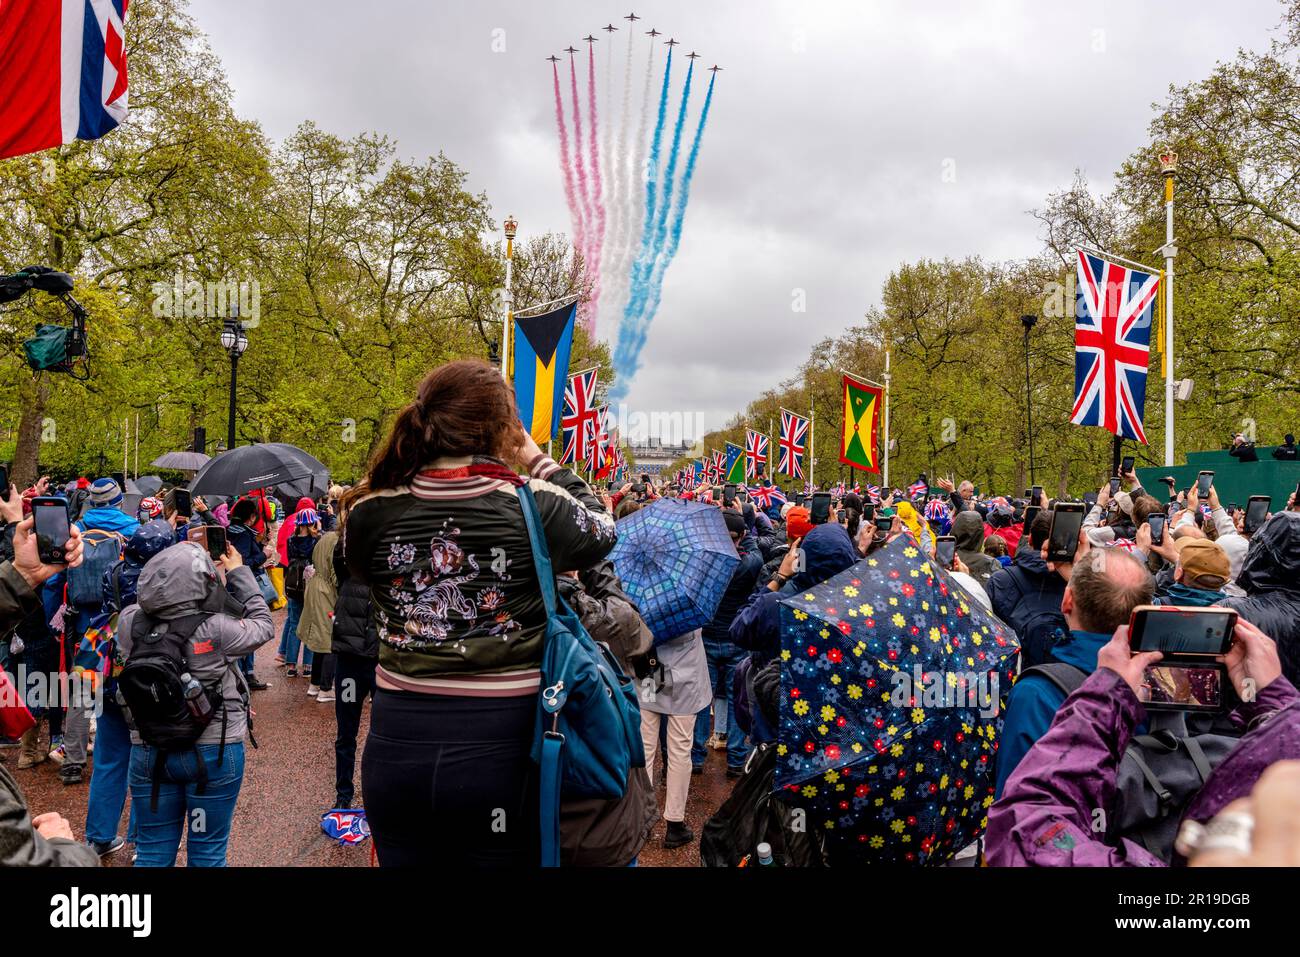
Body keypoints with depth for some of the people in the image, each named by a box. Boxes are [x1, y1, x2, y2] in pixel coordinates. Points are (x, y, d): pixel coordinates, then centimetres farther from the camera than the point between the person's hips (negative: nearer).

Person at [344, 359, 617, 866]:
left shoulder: (372, 511, -8)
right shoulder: (535, 506, -13)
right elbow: (601, 529, 8)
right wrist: (538, 460, 13)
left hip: (398, 739, 3)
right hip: (501, 746, -2)